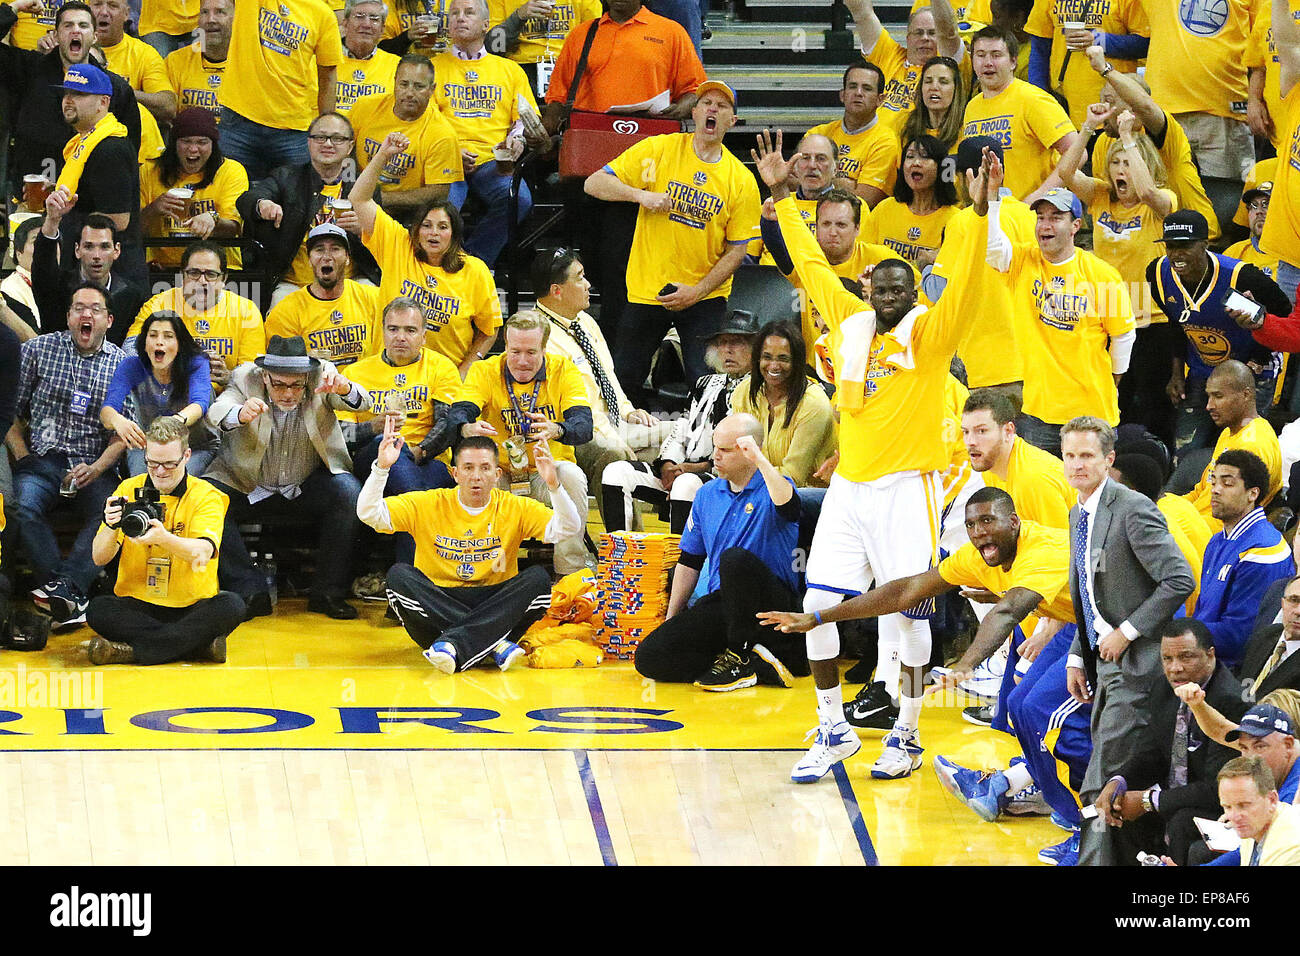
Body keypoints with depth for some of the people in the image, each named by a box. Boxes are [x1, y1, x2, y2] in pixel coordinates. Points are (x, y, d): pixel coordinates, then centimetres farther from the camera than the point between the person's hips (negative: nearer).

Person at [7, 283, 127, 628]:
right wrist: (23, 457, -3)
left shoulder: (123, 364, 10)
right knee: (24, 506, -32)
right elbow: (11, 411, 11)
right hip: (43, 458, 0)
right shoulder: (38, 349, 9)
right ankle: (68, 597, -41)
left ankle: (61, 585, -45)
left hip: (95, 465, 0)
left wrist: (96, 469, -11)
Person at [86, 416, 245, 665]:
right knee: (98, 610, -29)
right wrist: (111, 527, -23)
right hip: (137, 605, 1)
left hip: (192, 606, -1)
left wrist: (163, 538, -40)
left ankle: (130, 652, -28)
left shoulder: (206, 496, -1)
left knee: (231, 606, -31)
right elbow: (99, 558, -1)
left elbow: (202, 554, -20)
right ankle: (200, 645, -26)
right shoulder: (129, 490, 5)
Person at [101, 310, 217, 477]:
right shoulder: (132, 366, -10)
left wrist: (178, 419, -59)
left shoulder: (197, 364, -15)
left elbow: (199, 403, -33)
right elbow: (108, 408, -23)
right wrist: (117, 421, -51)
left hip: (196, 449, -1)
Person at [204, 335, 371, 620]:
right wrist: (240, 413, -52)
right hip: (249, 488, 0)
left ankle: (326, 592, -16)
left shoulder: (321, 377, -8)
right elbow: (216, 412, -28)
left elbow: (361, 402, -21)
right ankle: (250, 591, -19)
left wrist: (344, 388, -46)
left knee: (348, 490, -28)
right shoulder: (245, 379, -11)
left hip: (307, 488, 0)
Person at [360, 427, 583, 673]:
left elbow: (568, 528, -8)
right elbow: (368, 513, -6)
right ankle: (494, 644, -34)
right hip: (437, 604, 0)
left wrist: (553, 484, -25)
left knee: (537, 577, -25)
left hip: (494, 602, 0)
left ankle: (454, 644, -36)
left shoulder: (514, 508, 3)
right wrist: (381, 468, -21)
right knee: (398, 575, -27)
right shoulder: (429, 505, 2)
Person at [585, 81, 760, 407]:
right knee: (623, 379, 2)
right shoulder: (658, 150, -3)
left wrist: (697, 292, -12)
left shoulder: (741, 180, -2)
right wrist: (640, 195, -21)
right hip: (646, 291, 0)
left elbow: (737, 250, -1)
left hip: (705, 297, 0)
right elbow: (594, 183, -5)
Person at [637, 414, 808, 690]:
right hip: (719, 603, 6)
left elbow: (785, 506, -31)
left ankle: (739, 660, -20)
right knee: (649, 657, -15)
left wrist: (759, 459, -34)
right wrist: (670, 622, 18)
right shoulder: (707, 495, 15)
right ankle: (760, 667, -16)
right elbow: (689, 563, 20)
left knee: (735, 559, -37)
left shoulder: (771, 489, -3)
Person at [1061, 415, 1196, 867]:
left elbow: (1180, 581, -21)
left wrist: (1127, 631, -18)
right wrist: (1077, 657, 16)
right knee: (1109, 782, 13)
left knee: (1102, 787, -12)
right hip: (1106, 662, 9)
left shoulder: (1134, 510, -15)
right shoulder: (1078, 514, 14)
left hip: (1136, 661, -9)